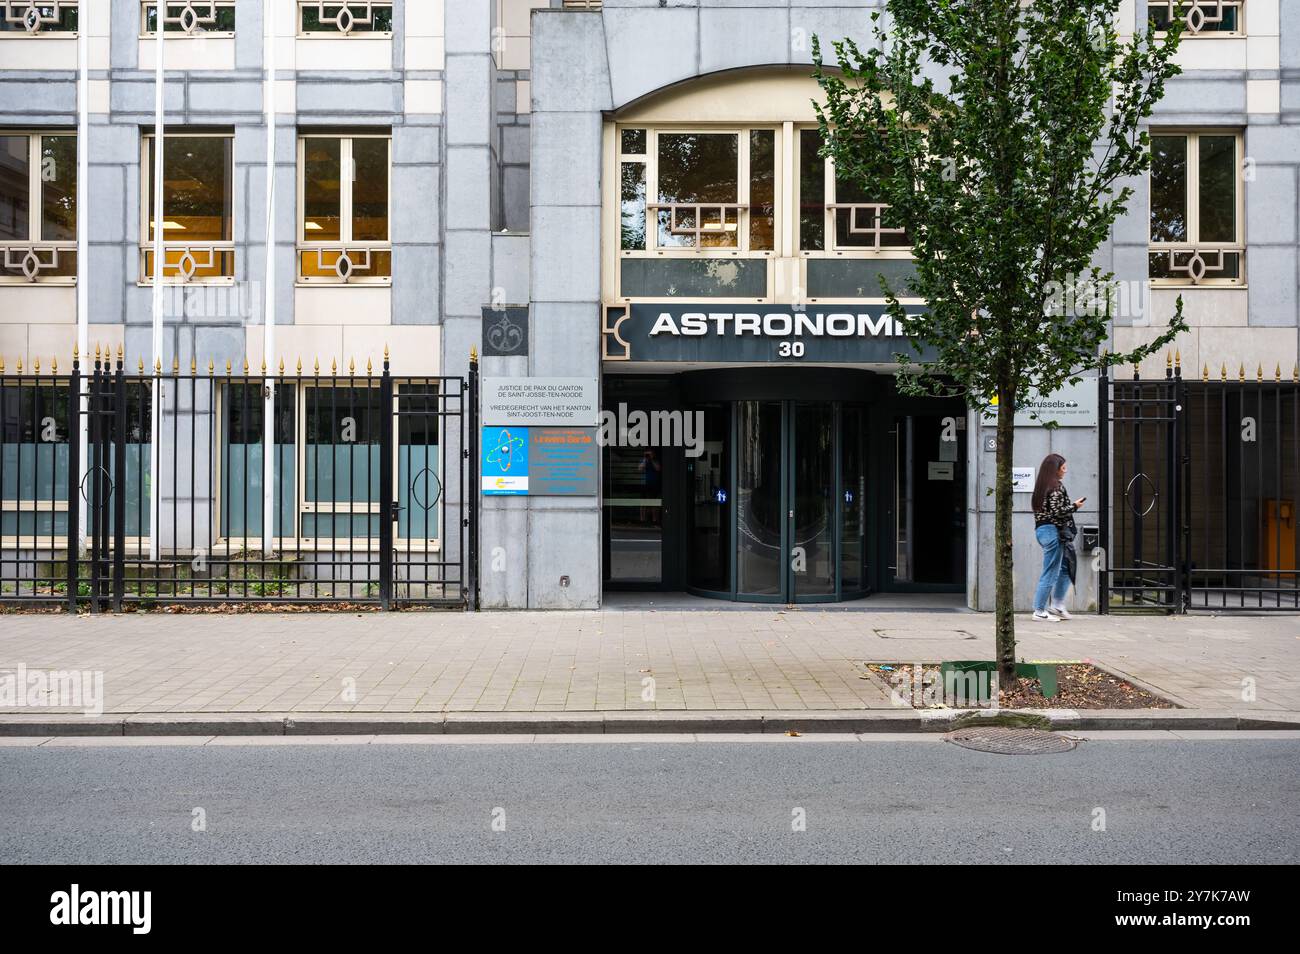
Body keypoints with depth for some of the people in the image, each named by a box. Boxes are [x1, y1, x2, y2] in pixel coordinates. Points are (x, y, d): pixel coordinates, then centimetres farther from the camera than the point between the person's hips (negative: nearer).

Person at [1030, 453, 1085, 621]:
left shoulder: (1041, 486, 14)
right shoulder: (1056, 487, -13)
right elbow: (1057, 511, -19)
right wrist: (1074, 506, -4)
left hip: (1041, 530, 9)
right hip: (1053, 531, -9)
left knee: (1065, 568, 18)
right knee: (1050, 573, -3)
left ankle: (1057, 605, 15)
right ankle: (1040, 611, 0)